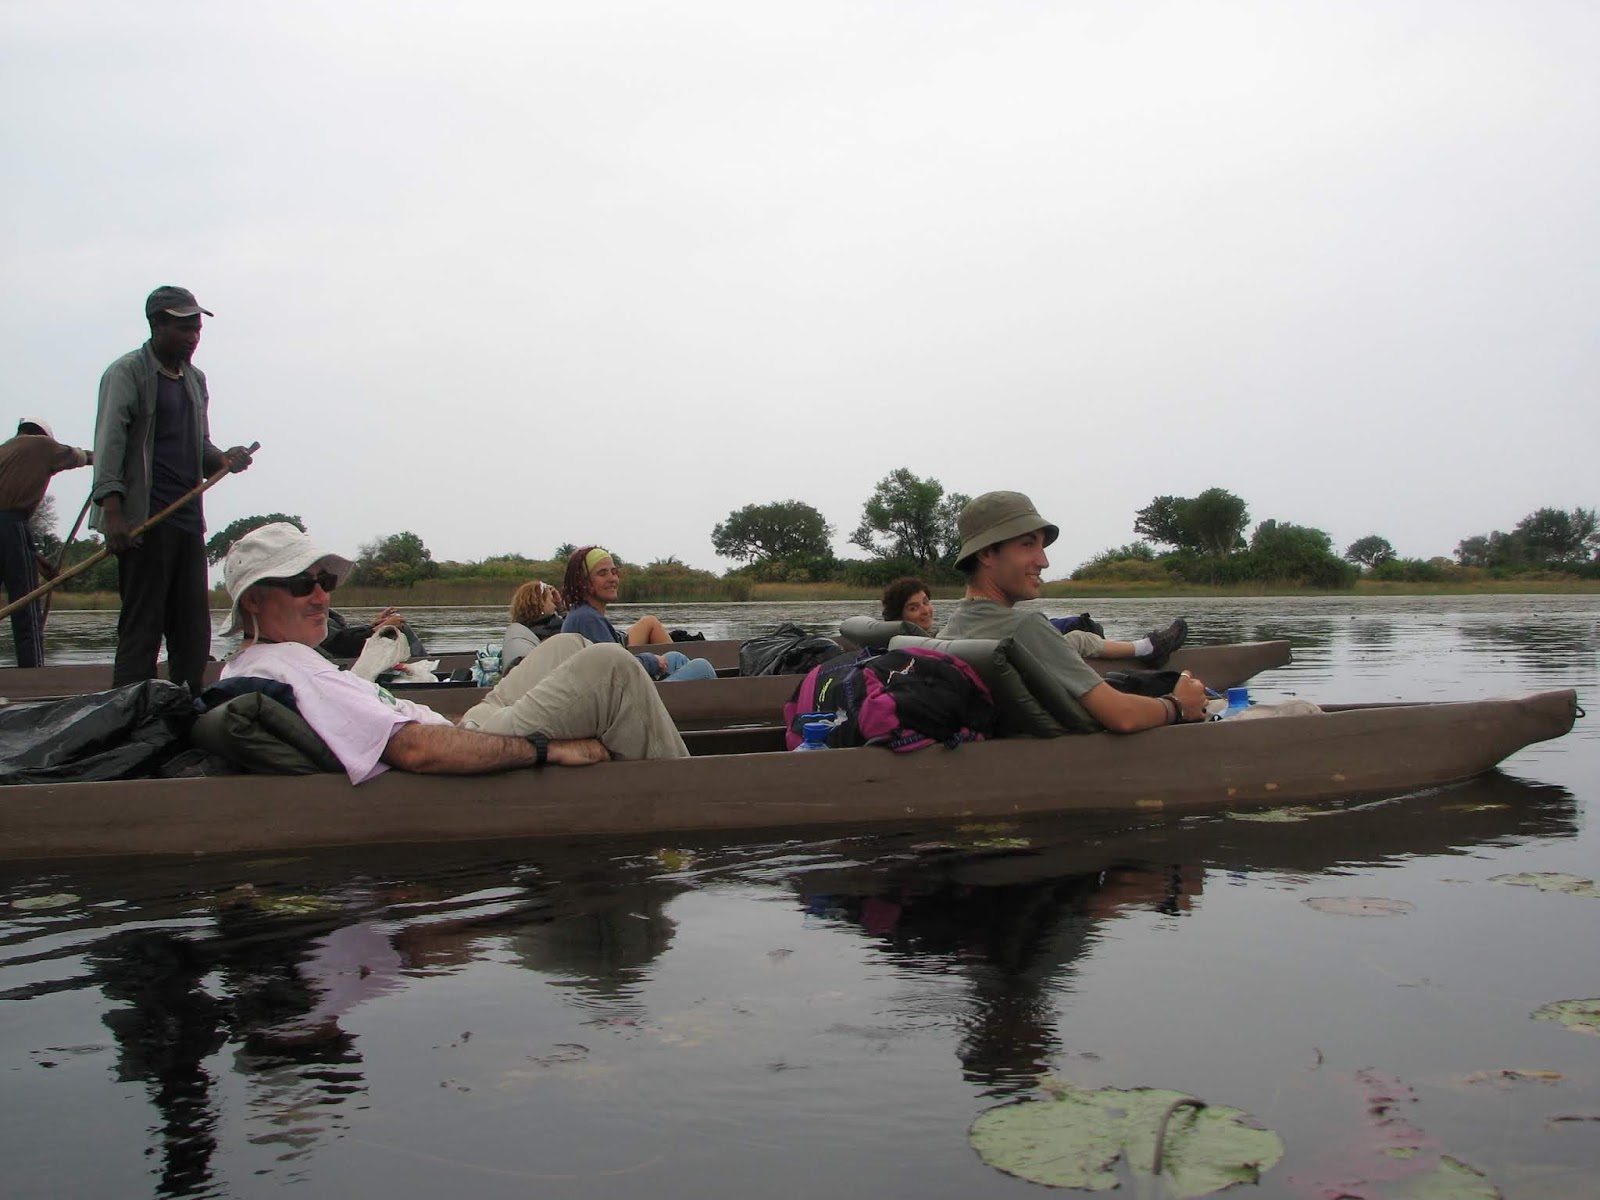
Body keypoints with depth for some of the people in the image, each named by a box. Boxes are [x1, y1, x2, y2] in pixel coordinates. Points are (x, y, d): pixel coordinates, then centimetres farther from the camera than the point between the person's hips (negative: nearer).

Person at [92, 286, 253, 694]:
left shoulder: (195, 379, 20)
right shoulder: (128, 372, -3)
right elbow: (109, 442, -12)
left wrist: (223, 459, 2)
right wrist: (113, 510, -22)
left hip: (188, 518, 7)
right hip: (143, 519, -7)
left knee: (193, 629, 7)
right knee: (142, 626, -7)